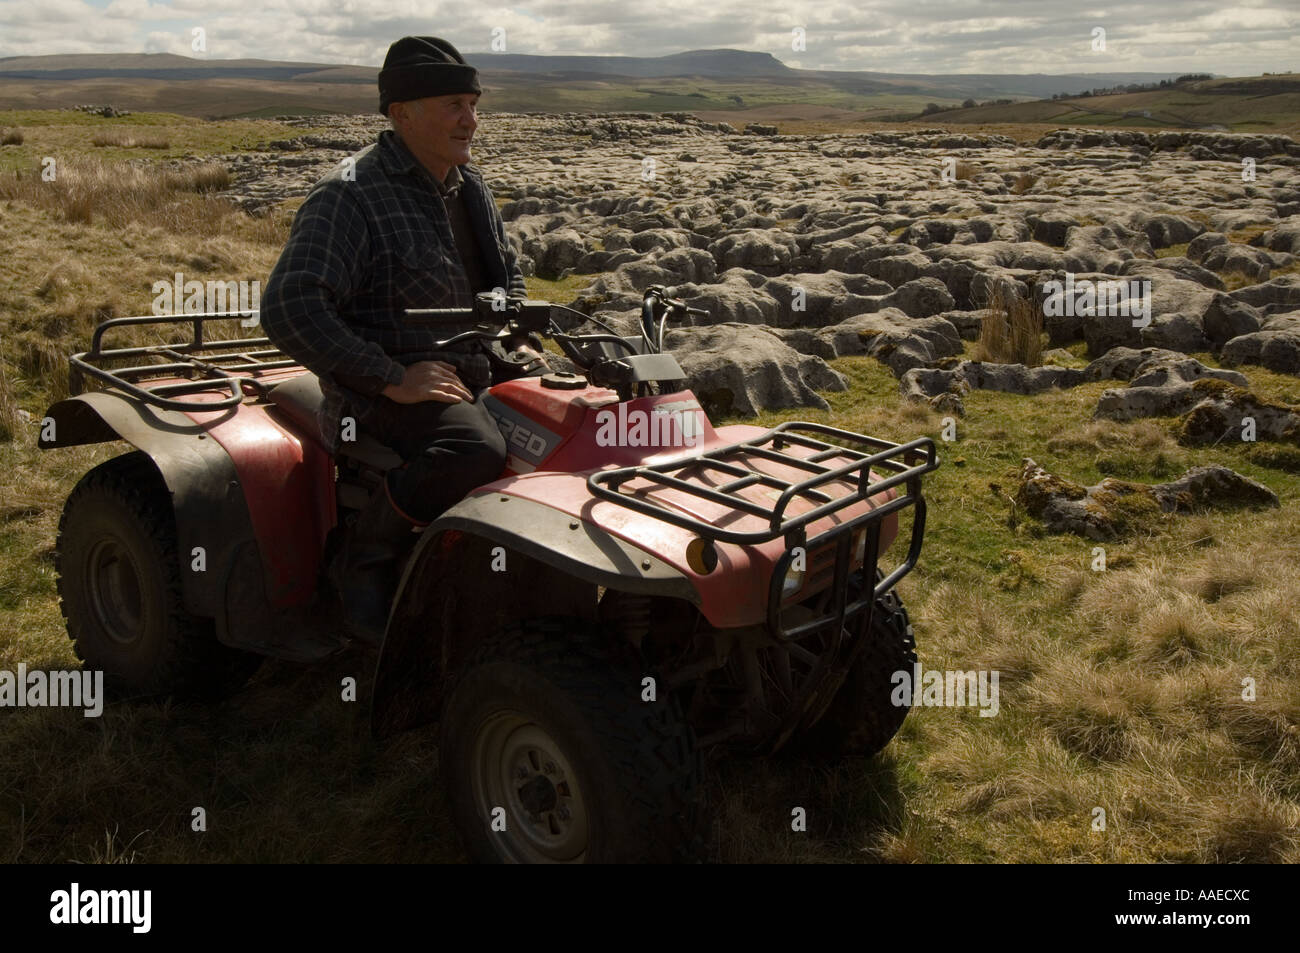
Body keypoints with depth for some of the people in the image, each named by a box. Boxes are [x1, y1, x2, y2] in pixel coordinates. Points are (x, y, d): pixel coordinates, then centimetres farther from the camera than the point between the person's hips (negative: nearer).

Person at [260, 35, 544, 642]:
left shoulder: (468, 186, 13)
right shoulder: (349, 197, -14)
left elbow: (506, 273, 30)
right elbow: (289, 309, -24)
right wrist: (392, 378, -27)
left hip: (476, 367, 9)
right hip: (384, 391, -8)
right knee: (476, 449, -36)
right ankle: (363, 561, -13)